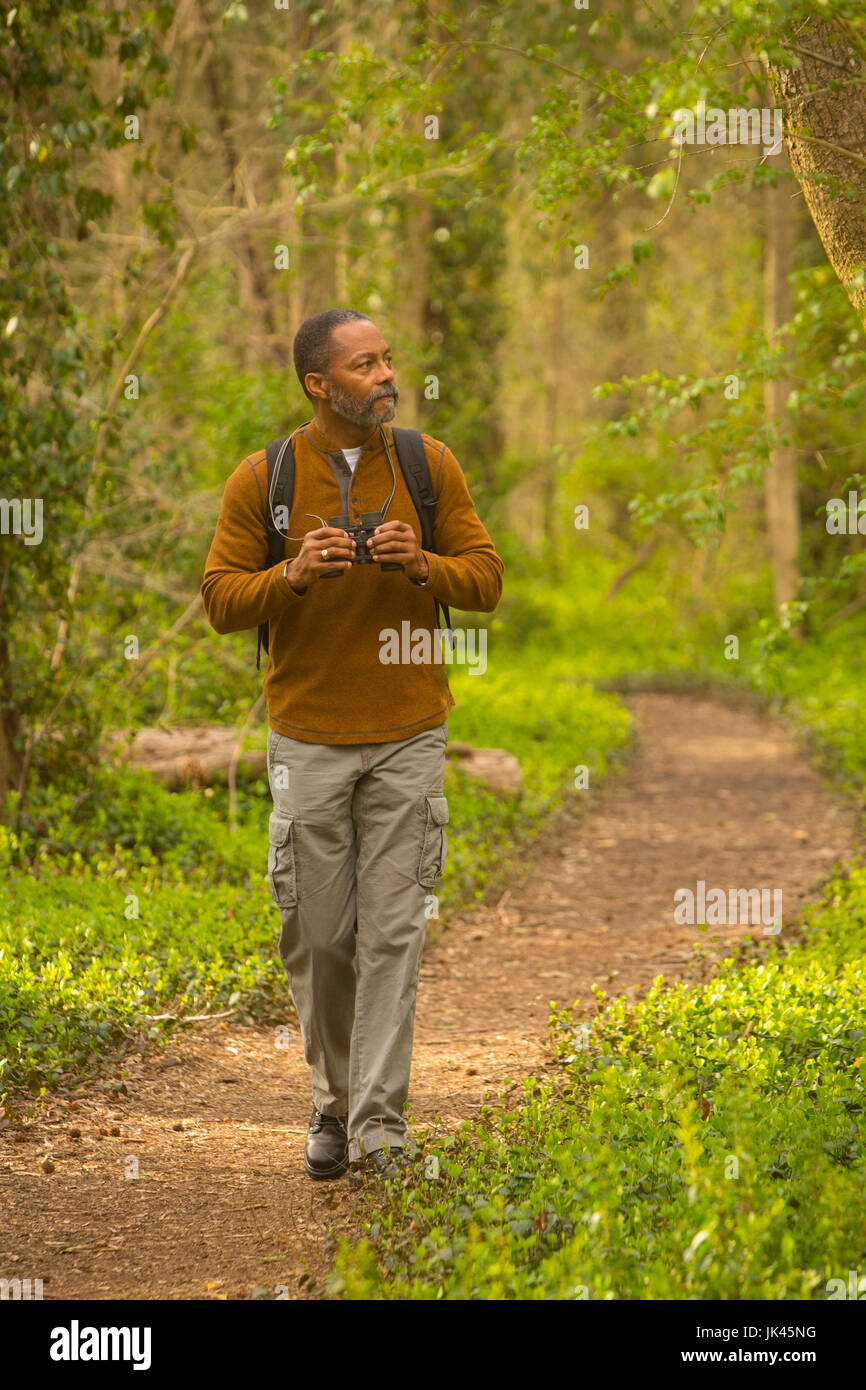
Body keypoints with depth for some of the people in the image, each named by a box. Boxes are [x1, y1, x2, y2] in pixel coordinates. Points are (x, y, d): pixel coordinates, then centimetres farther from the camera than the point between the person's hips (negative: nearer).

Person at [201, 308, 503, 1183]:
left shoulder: (428, 466, 2)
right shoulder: (263, 479, -2)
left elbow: (486, 579, 4)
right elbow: (220, 599, 0)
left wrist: (421, 564, -16)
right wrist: (292, 576, -19)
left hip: (407, 735, 0)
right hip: (308, 739, 0)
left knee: (393, 931, -5)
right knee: (317, 934, 4)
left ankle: (380, 1125, -2)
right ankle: (333, 1102, 23)